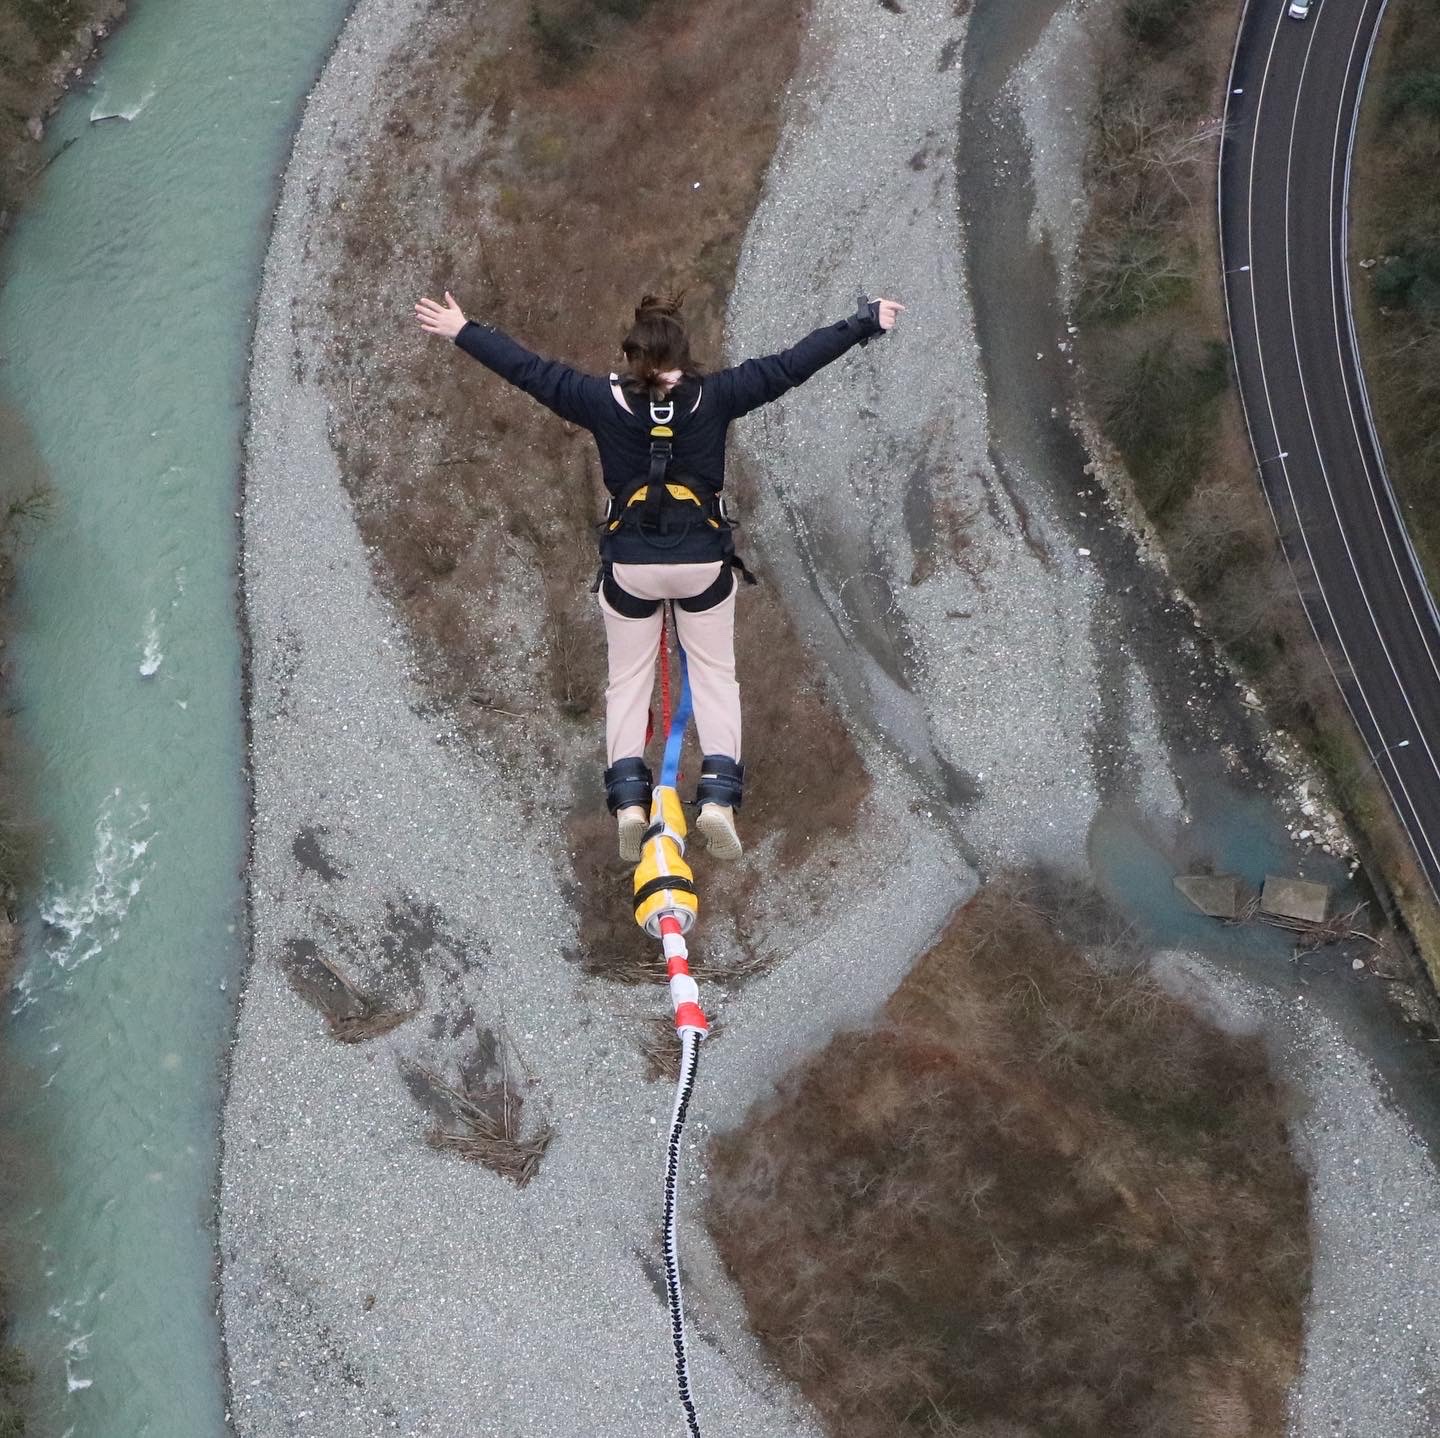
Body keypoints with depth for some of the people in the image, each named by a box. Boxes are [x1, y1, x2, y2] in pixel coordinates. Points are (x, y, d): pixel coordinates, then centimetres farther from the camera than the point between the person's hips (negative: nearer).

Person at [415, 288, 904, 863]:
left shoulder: (603, 400, -6)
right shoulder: (714, 396, -6)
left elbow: (527, 369, 1)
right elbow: (791, 364, -2)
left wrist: (463, 331, 13)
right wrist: (866, 322, 7)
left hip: (628, 564, 0)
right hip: (704, 562, 0)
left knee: (628, 678, 15)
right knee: (715, 672, 14)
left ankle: (628, 796, 3)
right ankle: (719, 794, 1)